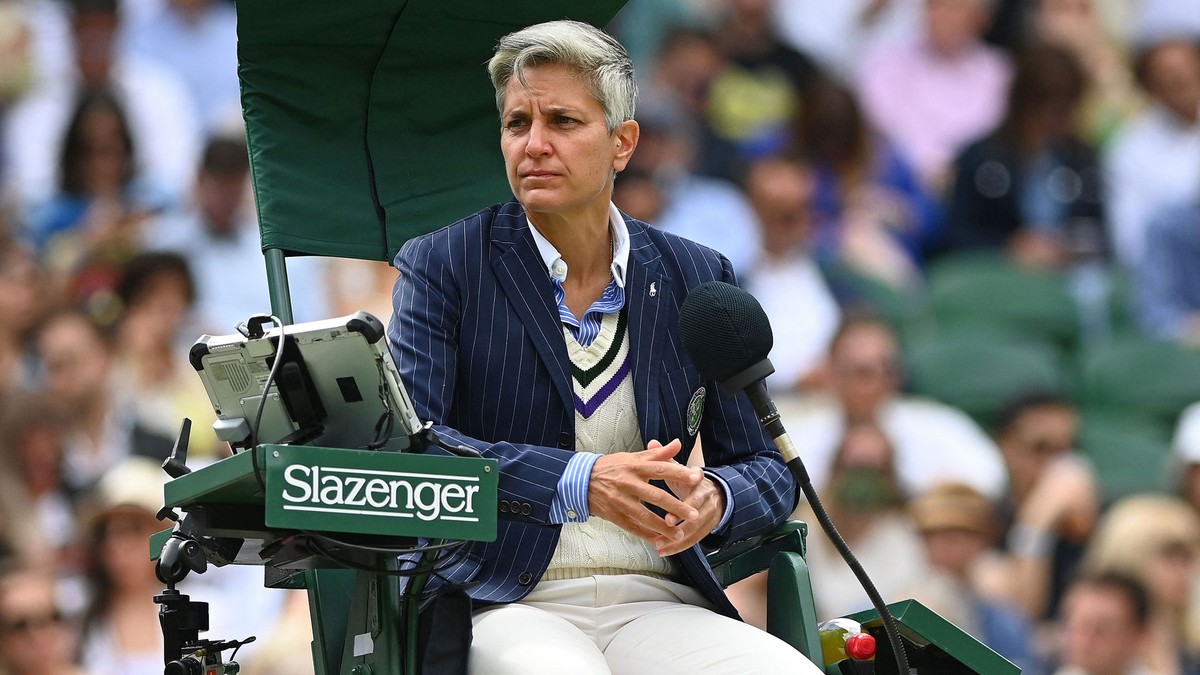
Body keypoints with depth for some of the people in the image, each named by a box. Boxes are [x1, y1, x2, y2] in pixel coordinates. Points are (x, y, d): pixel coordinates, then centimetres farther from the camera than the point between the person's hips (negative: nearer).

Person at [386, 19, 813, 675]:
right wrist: (580, 482, -21)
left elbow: (767, 474, 15)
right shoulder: (443, 265, 5)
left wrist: (713, 498, -11)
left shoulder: (698, 278, 14)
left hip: (656, 607, 4)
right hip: (503, 611, -4)